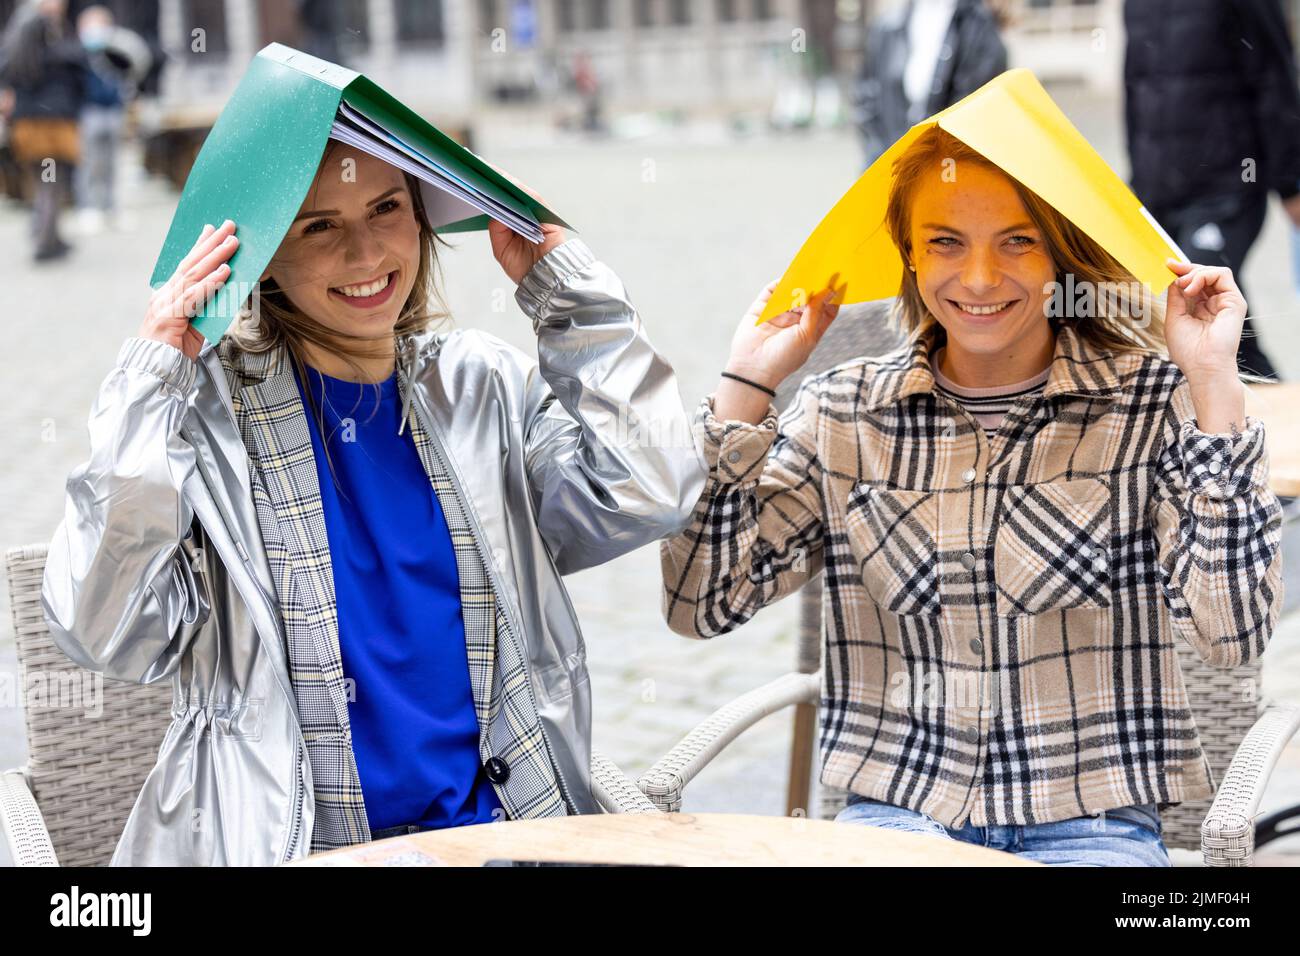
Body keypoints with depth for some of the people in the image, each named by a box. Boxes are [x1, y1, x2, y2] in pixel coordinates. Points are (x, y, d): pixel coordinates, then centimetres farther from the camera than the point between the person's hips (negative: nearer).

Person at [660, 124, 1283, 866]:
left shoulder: (1152, 403, -2)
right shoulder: (844, 414, 5)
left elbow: (1234, 636, -12)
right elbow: (702, 602, -2)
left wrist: (1215, 383, -14)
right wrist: (749, 382, -2)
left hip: (1089, 826, -1)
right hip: (895, 812, 1)